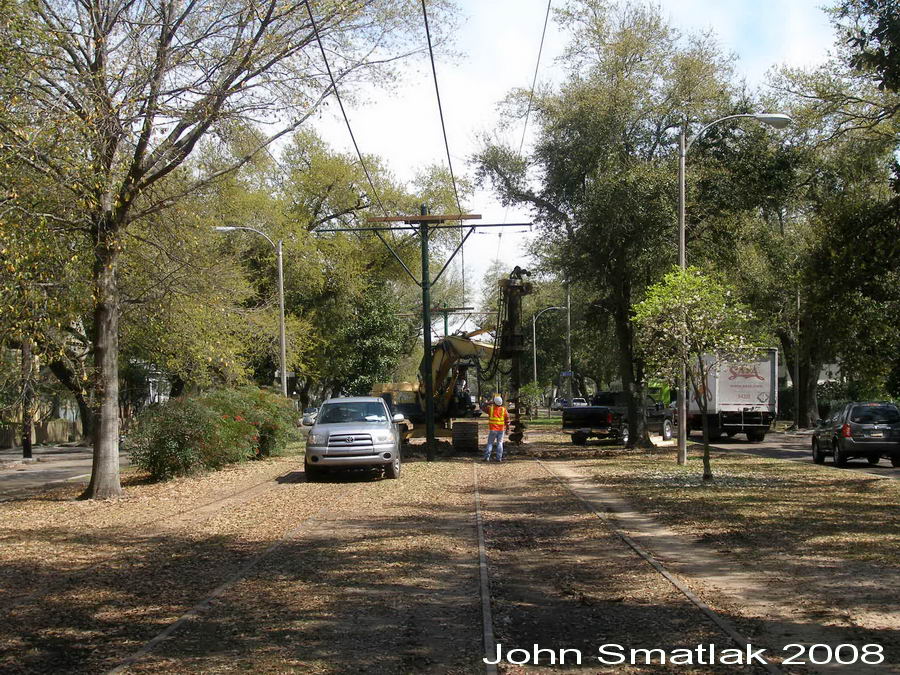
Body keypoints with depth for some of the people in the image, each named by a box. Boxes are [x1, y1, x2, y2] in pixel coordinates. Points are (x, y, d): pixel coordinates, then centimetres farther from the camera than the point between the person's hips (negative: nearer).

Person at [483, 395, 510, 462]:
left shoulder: (490, 408, -7)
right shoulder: (504, 410, -2)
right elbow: (507, 420, 2)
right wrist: (507, 428, 11)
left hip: (492, 429, -1)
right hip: (501, 429, 1)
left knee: (490, 443, 5)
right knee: (500, 443, 8)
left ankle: (487, 457, -1)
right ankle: (499, 458, 5)